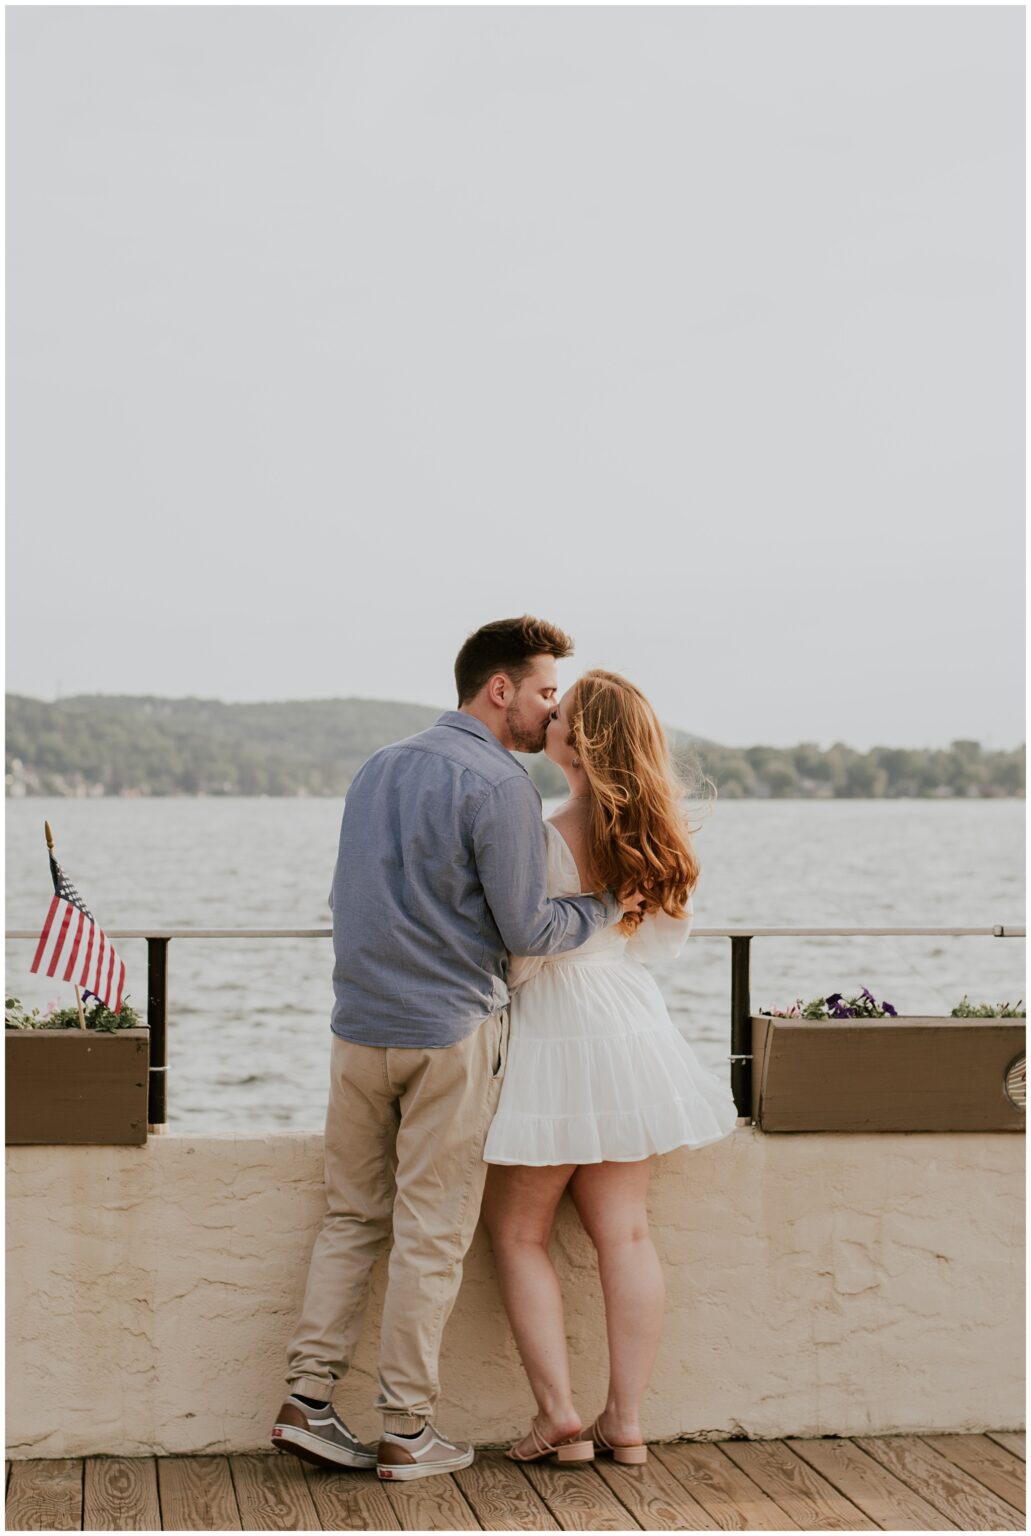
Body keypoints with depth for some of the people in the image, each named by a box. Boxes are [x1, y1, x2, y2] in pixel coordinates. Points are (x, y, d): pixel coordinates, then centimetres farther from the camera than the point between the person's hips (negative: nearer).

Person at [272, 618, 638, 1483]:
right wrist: (609, 907, 3)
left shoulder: (379, 768, 12)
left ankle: (308, 1401, 12)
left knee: (352, 1219, 14)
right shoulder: (499, 785, -11)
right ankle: (407, 1433, 8)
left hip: (360, 1023, 7)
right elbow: (528, 931, -11)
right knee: (431, 1237, 1)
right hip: (451, 1031, -6)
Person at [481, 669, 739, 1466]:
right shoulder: (654, 837, 2)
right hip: (632, 1034, 6)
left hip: (555, 1035, -6)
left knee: (518, 1233, 7)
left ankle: (559, 1413, 3)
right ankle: (625, 1419, 12)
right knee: (625, 1230, 9)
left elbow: (520, 958, -12)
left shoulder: (549, 840, -18)